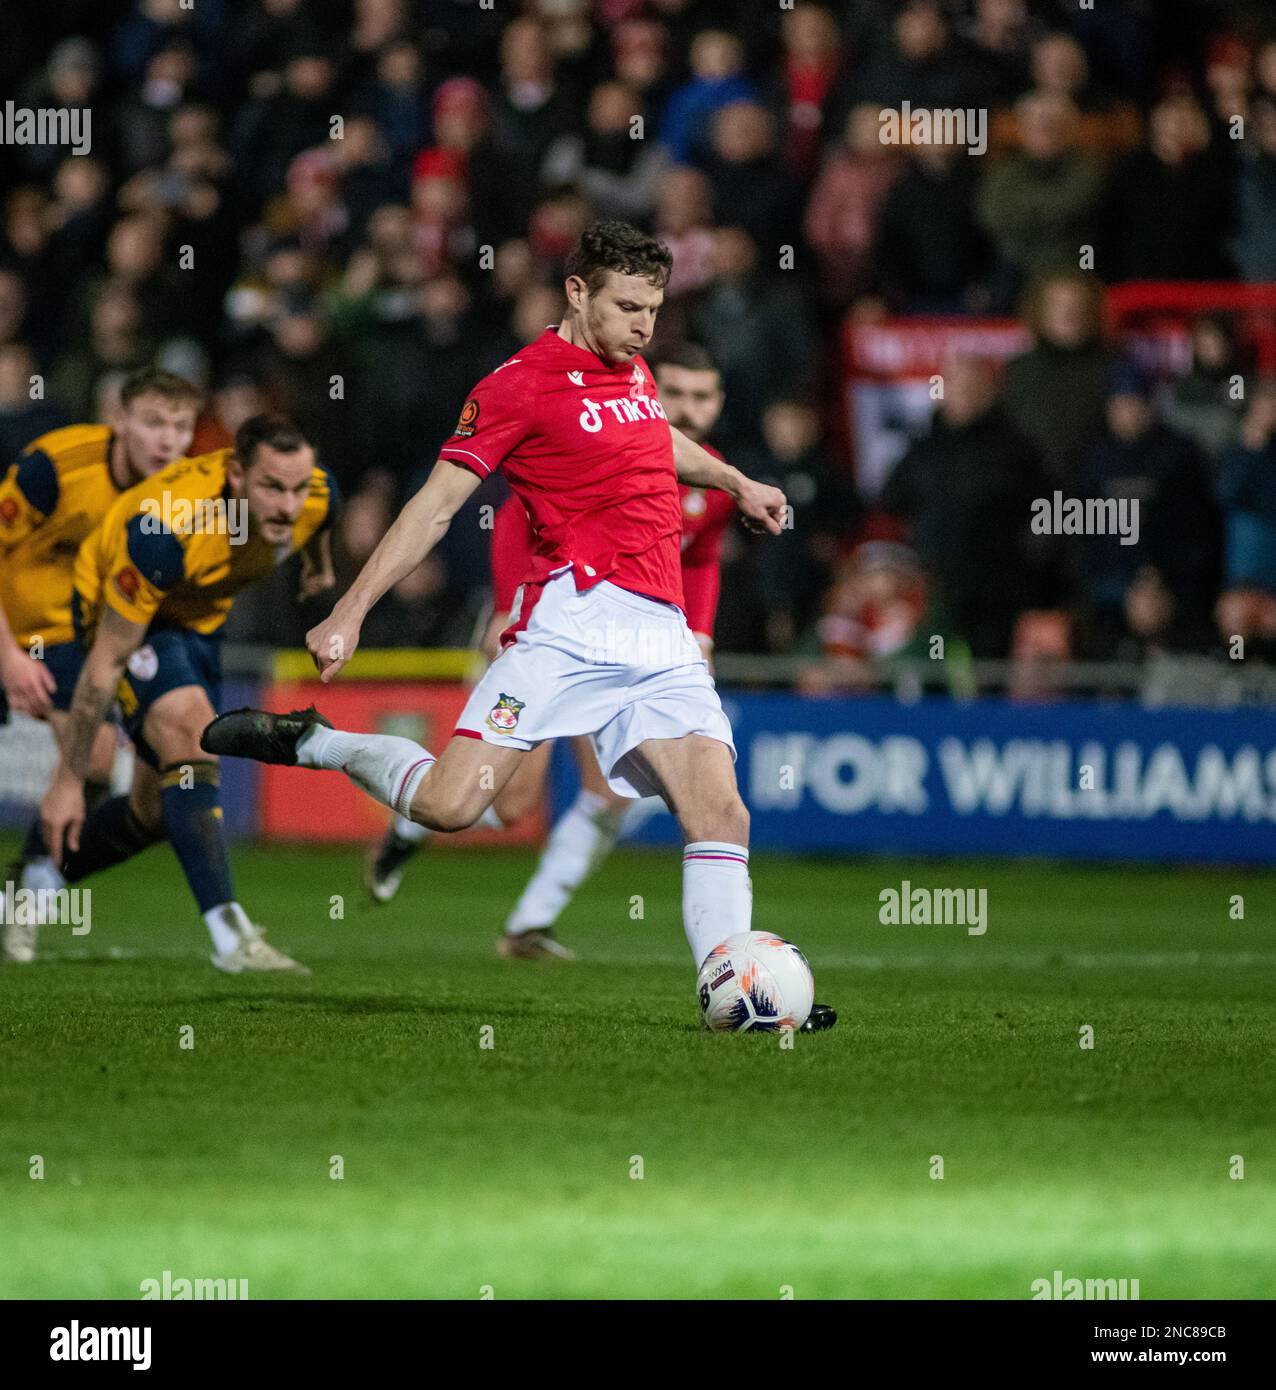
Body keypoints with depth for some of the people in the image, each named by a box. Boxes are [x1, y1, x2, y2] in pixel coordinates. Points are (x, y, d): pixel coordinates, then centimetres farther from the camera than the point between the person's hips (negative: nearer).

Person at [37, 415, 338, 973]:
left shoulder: (314, 495, -24)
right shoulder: (165, 530, -40)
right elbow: (107, 661, -32)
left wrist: (319, 564, 29)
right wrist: (68, 779, -27)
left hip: (199, 618, 7)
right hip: (121, 610, -7)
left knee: (155, 811, 10)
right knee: (188, 732, -31)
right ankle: (230, 937, -35)